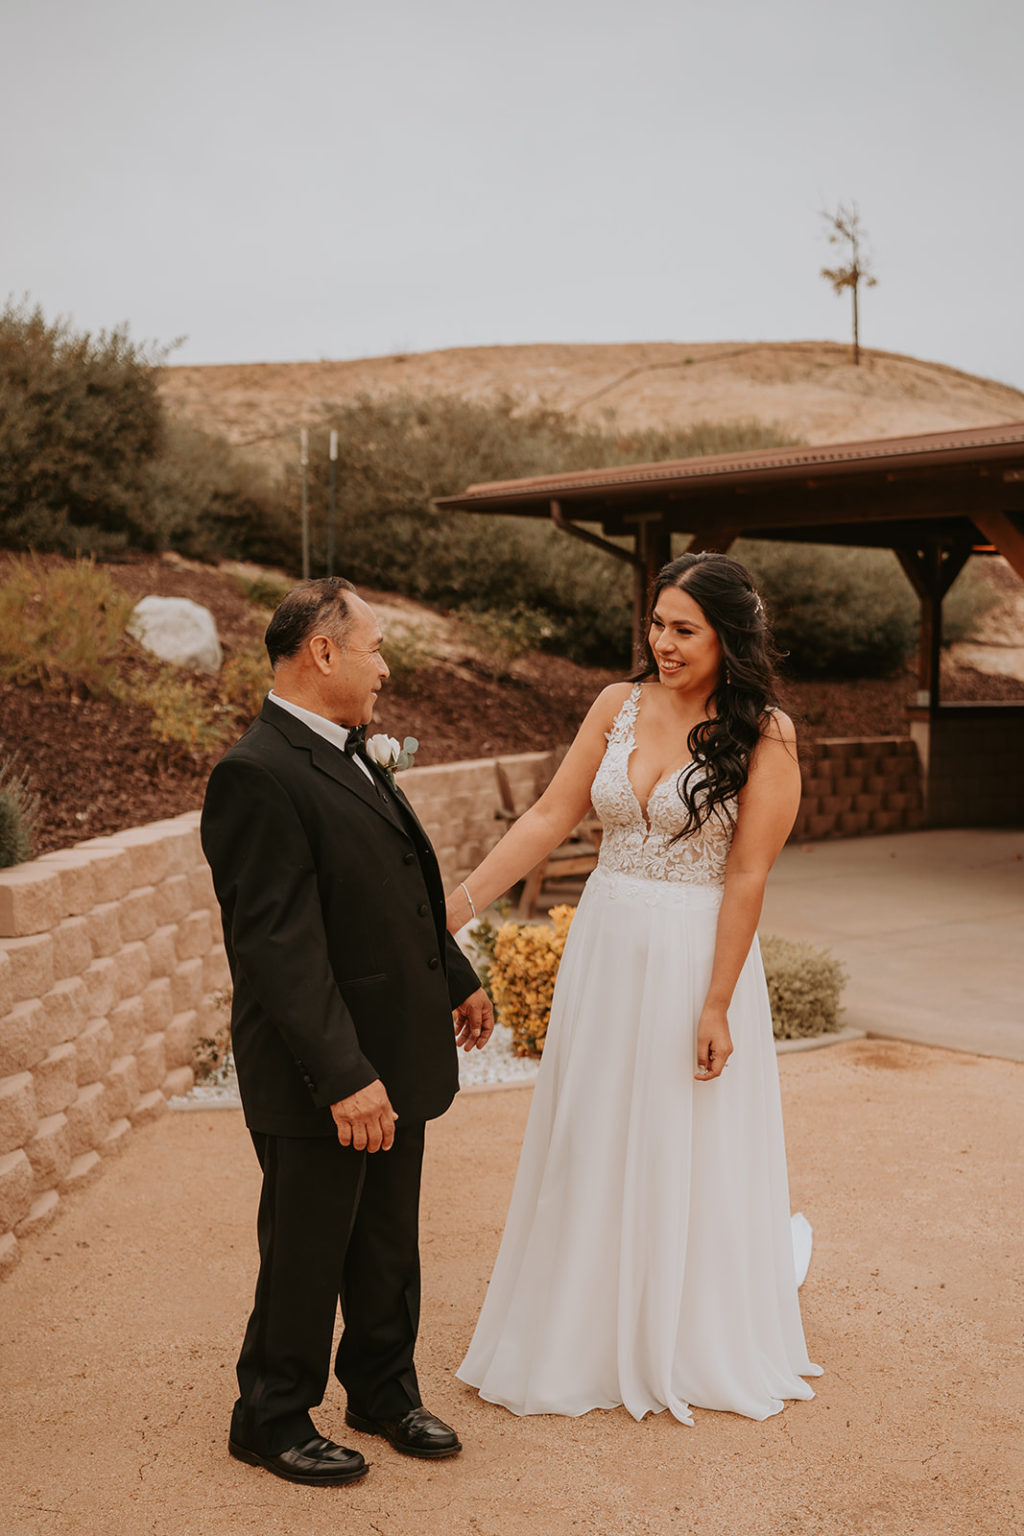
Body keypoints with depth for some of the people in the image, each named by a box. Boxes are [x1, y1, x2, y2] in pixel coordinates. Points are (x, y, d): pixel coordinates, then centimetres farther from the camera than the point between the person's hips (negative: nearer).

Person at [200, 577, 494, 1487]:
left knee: (389, 1248, 21)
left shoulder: (350, 755, 9)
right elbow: (277, 944, -26)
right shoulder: (257, 775, -22)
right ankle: (273, 1420, 30)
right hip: (322, 1079, -9)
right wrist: (343, 1077, -27)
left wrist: (459, 980, 26)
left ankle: (384, 1391, 40)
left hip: (395, 1055, 9)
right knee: (306, 1257, 9)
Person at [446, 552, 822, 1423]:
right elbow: (551, 816, 2)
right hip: (605, 949, 5)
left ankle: (692, 1349, 29)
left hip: (696, 957, -4)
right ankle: (590, 1337, 31)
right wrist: (459, 902, -5)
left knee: (688, 1154, 8)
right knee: (590, 1146, 12)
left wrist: (717, 1004, -15)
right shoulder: (620, 706, 3)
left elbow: (746, 877, -13)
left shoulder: (763, 733, -10)